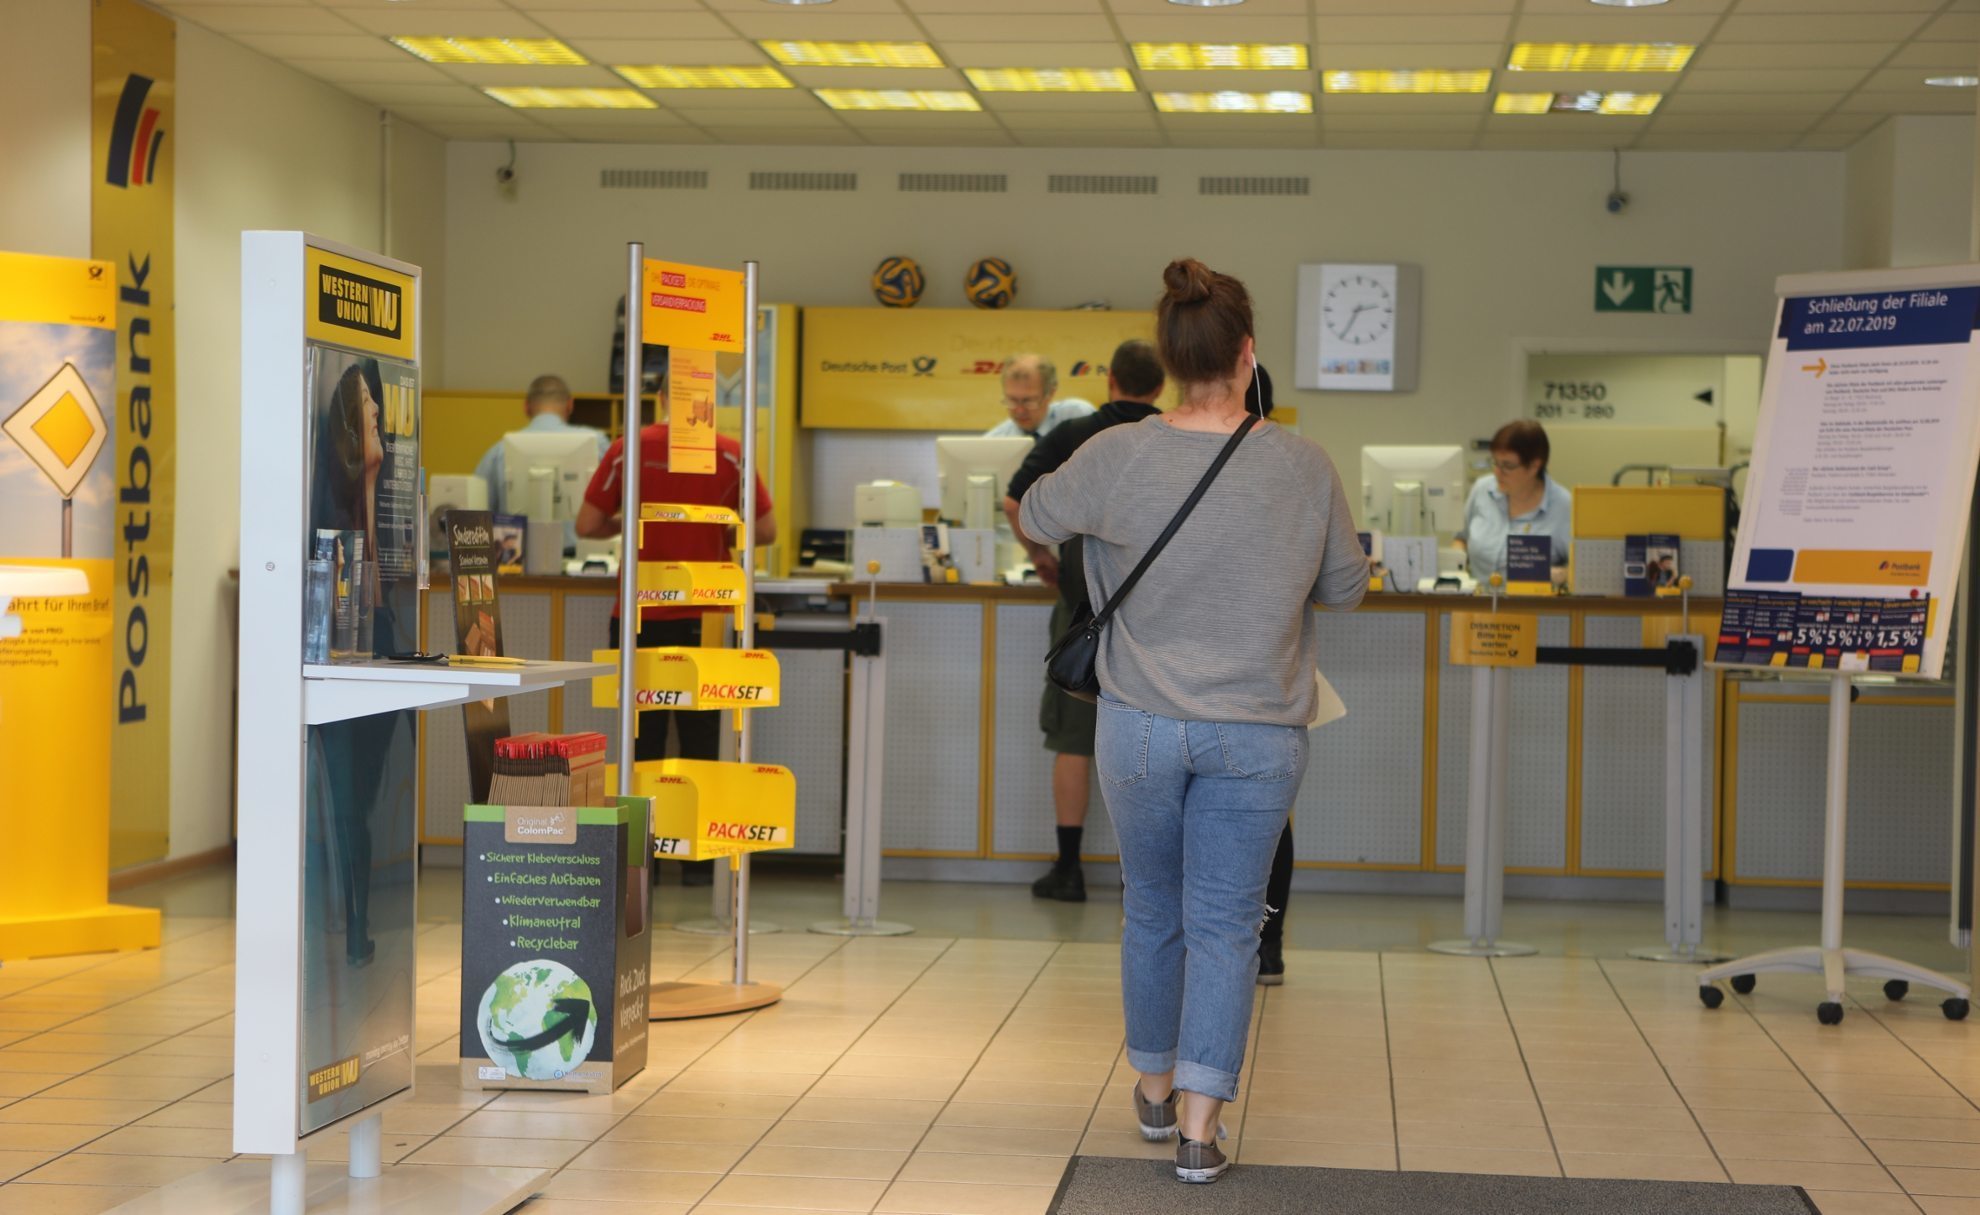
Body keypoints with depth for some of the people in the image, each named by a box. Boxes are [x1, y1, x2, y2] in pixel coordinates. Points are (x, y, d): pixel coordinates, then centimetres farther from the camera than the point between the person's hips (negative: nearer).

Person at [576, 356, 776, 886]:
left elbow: (587, 524, -1)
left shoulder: (629, 450, -3)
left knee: (642, 738, 8)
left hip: (640, 616, 0)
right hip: (703, 617, 0)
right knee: (700, 739, 7)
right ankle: (698, 858, 8)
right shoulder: (729, 454, -3)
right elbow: (766, 531, 0)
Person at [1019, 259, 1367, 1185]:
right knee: (1225, 925, 6)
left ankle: (1156, 1089, 34)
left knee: (1153, 911, 18)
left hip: (1141, 725, 1)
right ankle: (1199, 1123, 2)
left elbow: (1035, 518, 7)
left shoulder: (1116, 459, -12)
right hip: (1258, 734, -1)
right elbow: (1346, 587, 4)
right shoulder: (1304, 468, -10)